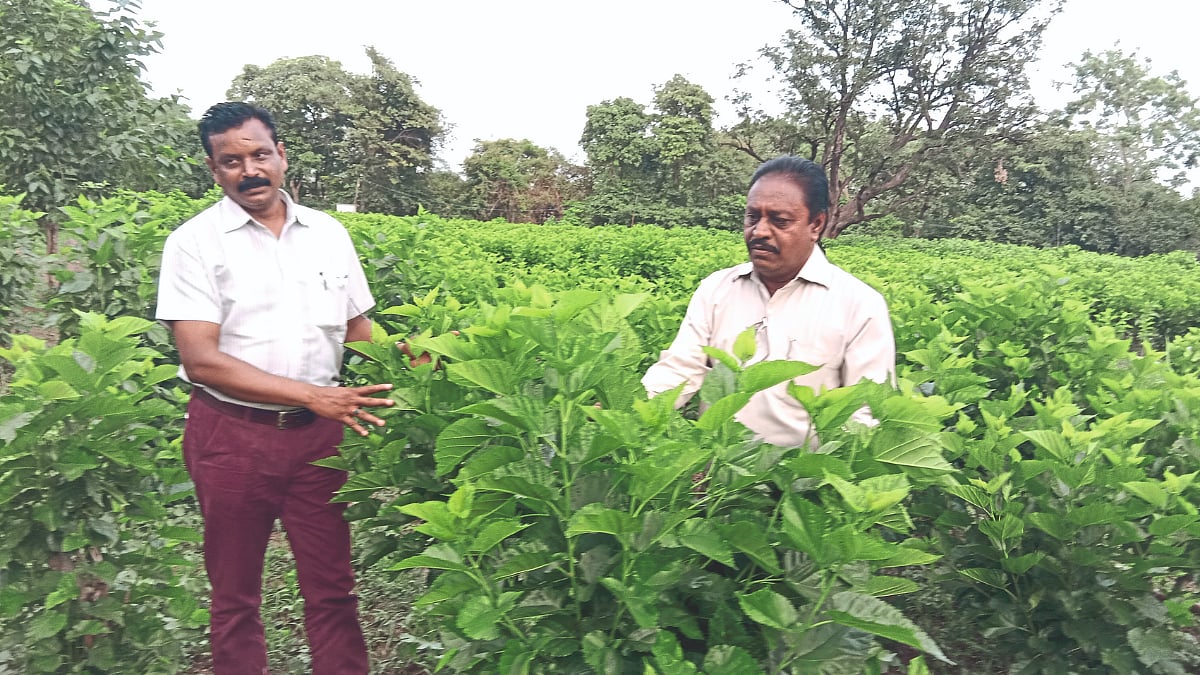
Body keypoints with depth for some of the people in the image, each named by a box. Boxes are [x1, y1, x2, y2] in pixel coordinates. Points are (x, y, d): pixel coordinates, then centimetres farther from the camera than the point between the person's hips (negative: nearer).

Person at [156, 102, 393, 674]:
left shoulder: (328, 233, 5)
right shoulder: (194, 243, -6)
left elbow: (360, 333, 11)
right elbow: (200, 360, -15)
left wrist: (377, 407, -6)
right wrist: (313, 395, -23)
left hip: (319, 433, 3)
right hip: (232, 435, -2)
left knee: (332, 588, 9)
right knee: (235, 597, 13)